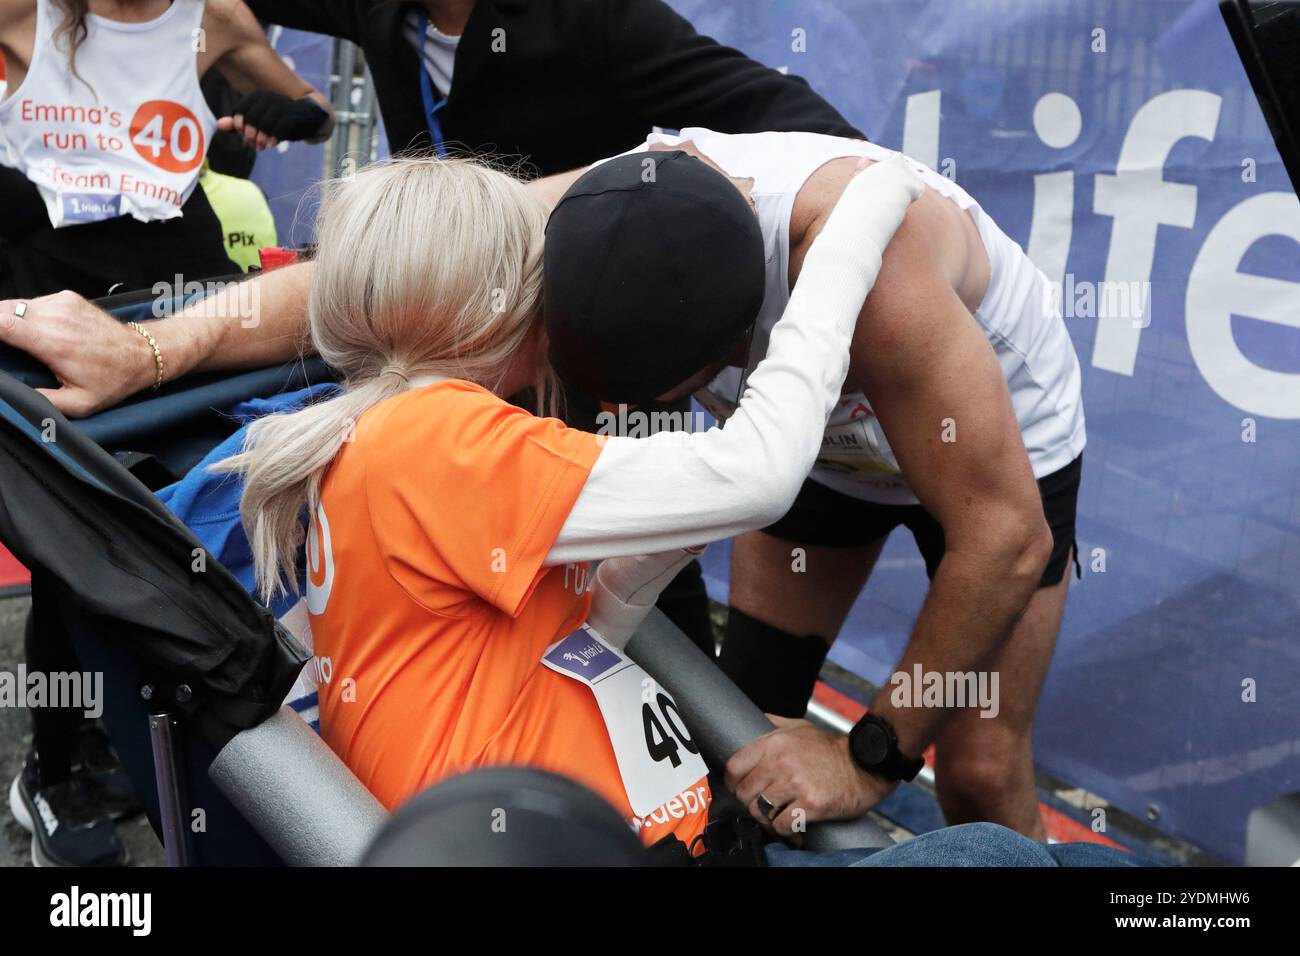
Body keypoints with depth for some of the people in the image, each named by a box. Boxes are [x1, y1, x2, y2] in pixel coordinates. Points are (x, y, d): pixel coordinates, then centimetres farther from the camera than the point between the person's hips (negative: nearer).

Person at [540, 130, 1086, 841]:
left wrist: (870, 760, -35)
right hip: (818, 433, 5)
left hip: (1000, 443, -4)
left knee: (979, 774, -7)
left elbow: (1009, 538, -41)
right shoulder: (609, 217, -29)